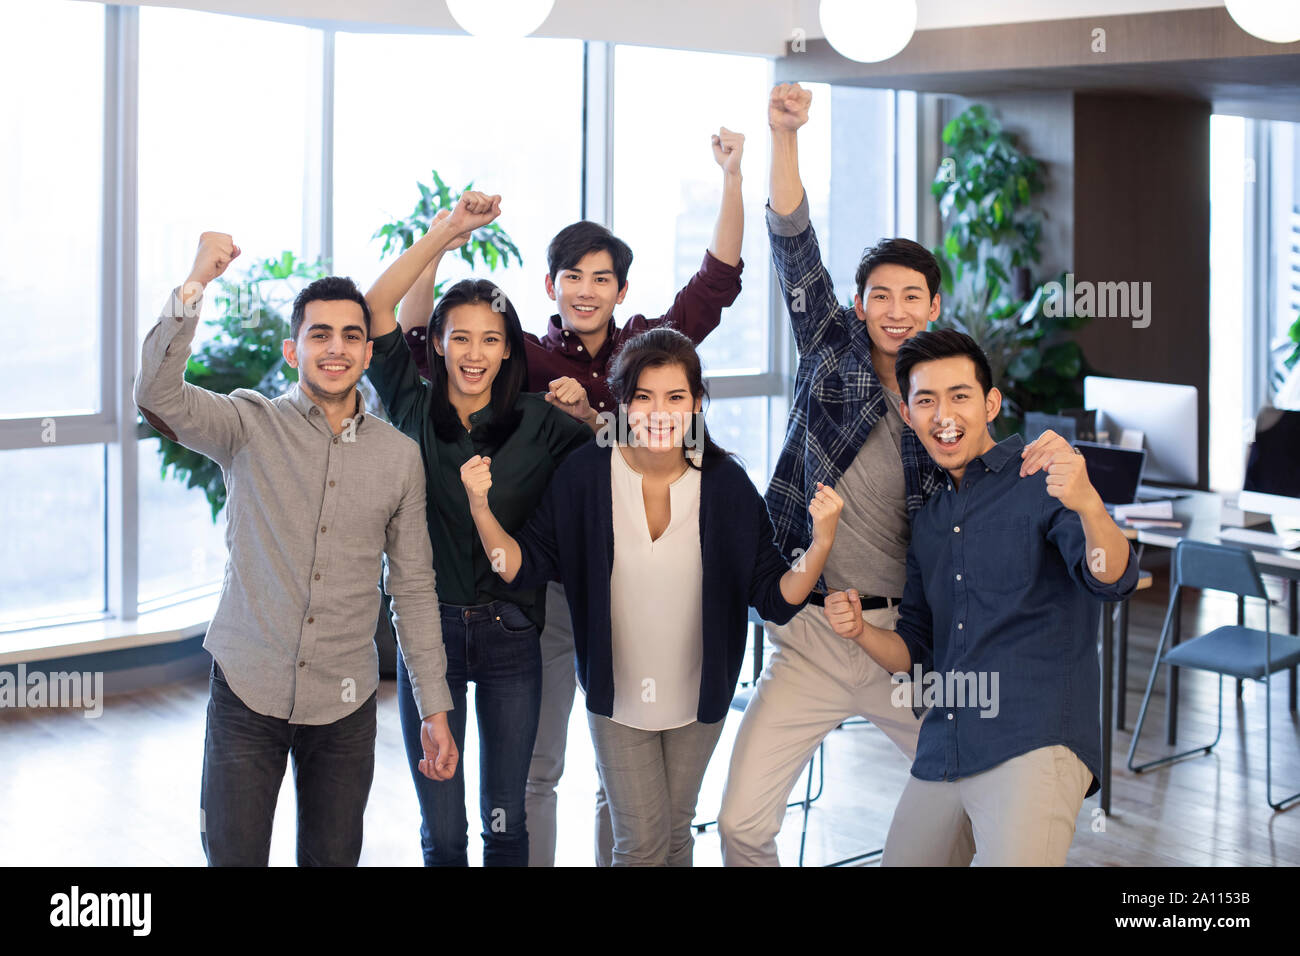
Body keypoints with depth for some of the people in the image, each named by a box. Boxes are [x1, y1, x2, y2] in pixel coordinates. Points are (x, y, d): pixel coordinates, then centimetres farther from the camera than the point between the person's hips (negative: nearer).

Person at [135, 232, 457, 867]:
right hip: (246, 693, -2)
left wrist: (434, 709, 6)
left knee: (332, 859, 10)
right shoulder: (251, 425, -1)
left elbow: (412, 588, 8)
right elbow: (158, 394, -20)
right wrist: (196, 282, -28)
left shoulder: (400, 457, 4)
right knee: (231, 856, 1)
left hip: (345, 705, 2)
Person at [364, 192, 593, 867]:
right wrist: (452, 227, -8)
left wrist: (585, 408, -10)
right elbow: (376, 306, -6)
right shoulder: (413, 412, 1)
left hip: (509, 632, 1)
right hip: (428, 627, 0)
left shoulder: (538, 423, 3)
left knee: (506, 820, 9)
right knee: (441, 830, 4)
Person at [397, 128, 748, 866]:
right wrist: (437, 246, -21)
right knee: (534, 767, 6)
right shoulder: (527, 361, -2)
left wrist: (733, 179, -1)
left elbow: (716, 282, 6)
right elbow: (418, 345, -10)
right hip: (548, 582, -2)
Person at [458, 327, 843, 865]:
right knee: (640, 844, 0)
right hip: (618, 696, -1)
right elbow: (523, 568, -10)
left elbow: (776, 599, -14)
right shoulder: (585, 477, -15)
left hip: (698, 699, 2)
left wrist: (821, 543, -31)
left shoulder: (726, 485, -15)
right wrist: (481, 508, -25)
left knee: (676, 833, 20)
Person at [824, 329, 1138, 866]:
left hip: (1034, 744, -7)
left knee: (1012, 860, -27)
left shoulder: (1041, 481, -1)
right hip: (941, 755, 7)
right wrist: (861, 632, 0)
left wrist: (1089, 506, -38)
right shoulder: (928, 520, 18)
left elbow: (1112, 580, -18)